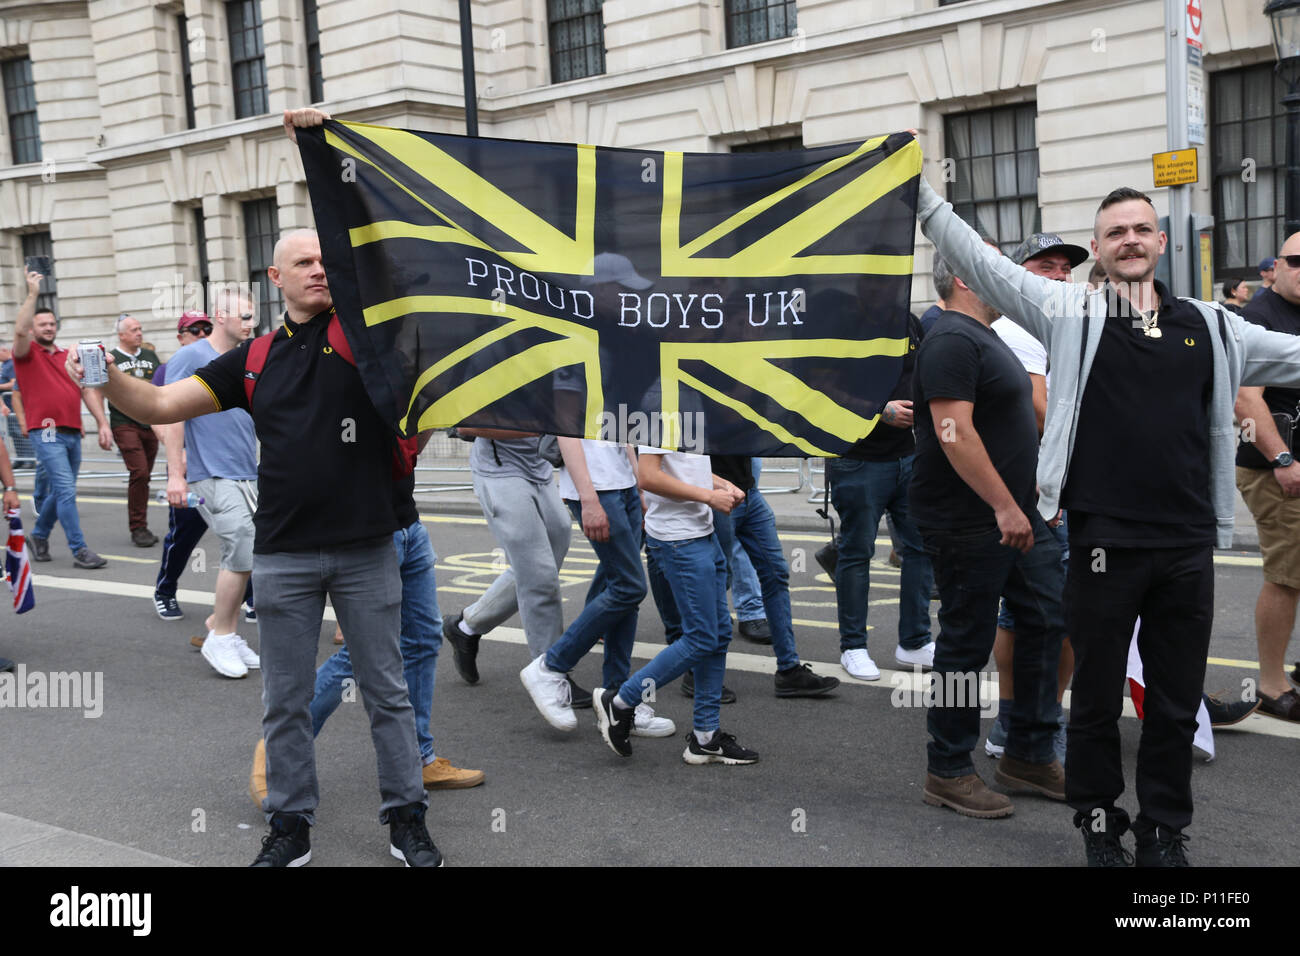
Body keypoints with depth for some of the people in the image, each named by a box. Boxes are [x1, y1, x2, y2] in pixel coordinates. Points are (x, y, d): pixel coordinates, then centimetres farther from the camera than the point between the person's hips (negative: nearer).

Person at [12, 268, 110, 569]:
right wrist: (32, 294, -16)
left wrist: (102, 423, 4)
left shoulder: (69, 356, 16)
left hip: (72, 433, 6)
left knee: (58, 491, 15)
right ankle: (80, 550, -11)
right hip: (47, 433, -6)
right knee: (66, 490, -12)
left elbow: (87, 391, 13)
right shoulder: (27, 354, 3)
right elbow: (20, 330, -18)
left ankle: (39, 536, 35)